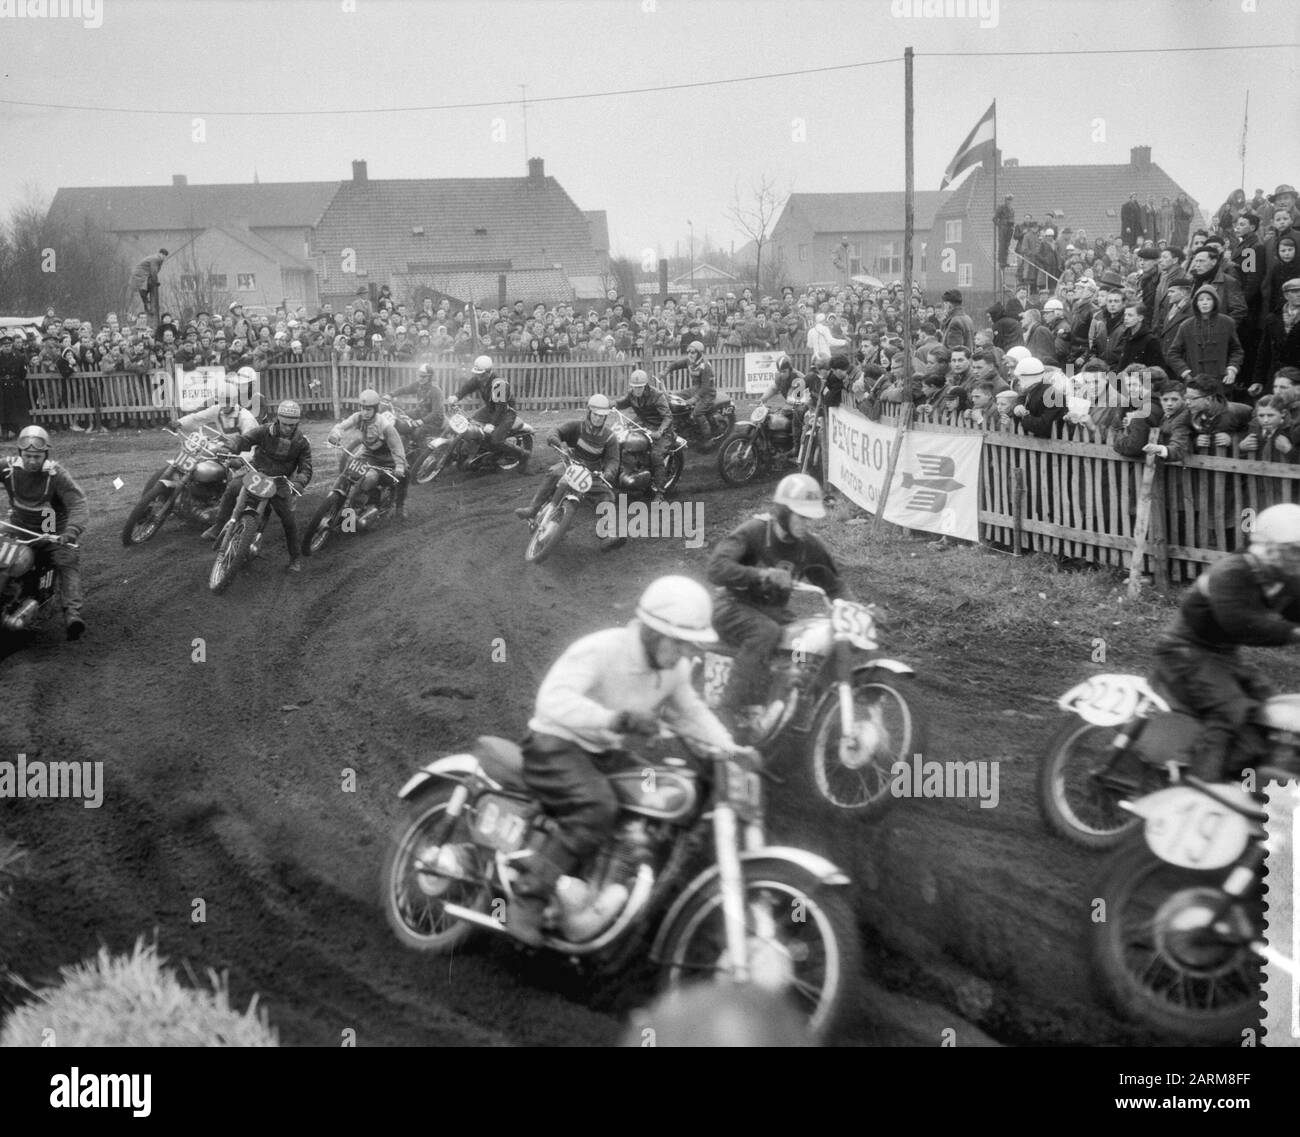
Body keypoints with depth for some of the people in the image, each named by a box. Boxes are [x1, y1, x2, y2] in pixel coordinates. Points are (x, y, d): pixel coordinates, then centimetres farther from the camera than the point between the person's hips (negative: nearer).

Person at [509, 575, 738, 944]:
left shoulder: (675, 668, 0)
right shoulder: (598, 650, -25)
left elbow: (688, 711, 17)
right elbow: (554, 699, -39)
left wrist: (729, 749, 0)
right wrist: (615, 718, -52)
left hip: (607, 755, 8)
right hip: (556, 747, -8)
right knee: (598, 808, -35)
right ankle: (527, 898, -29)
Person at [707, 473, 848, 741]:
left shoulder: (810, 547, 1)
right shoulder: (752, 533, -17)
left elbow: (833, 583, 14)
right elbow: (717, 568, -29)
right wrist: (763, 574, -40)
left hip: (774, 609, 6)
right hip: (735, 606, -6)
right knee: (766, 632, -37)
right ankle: (743, 709, -39)